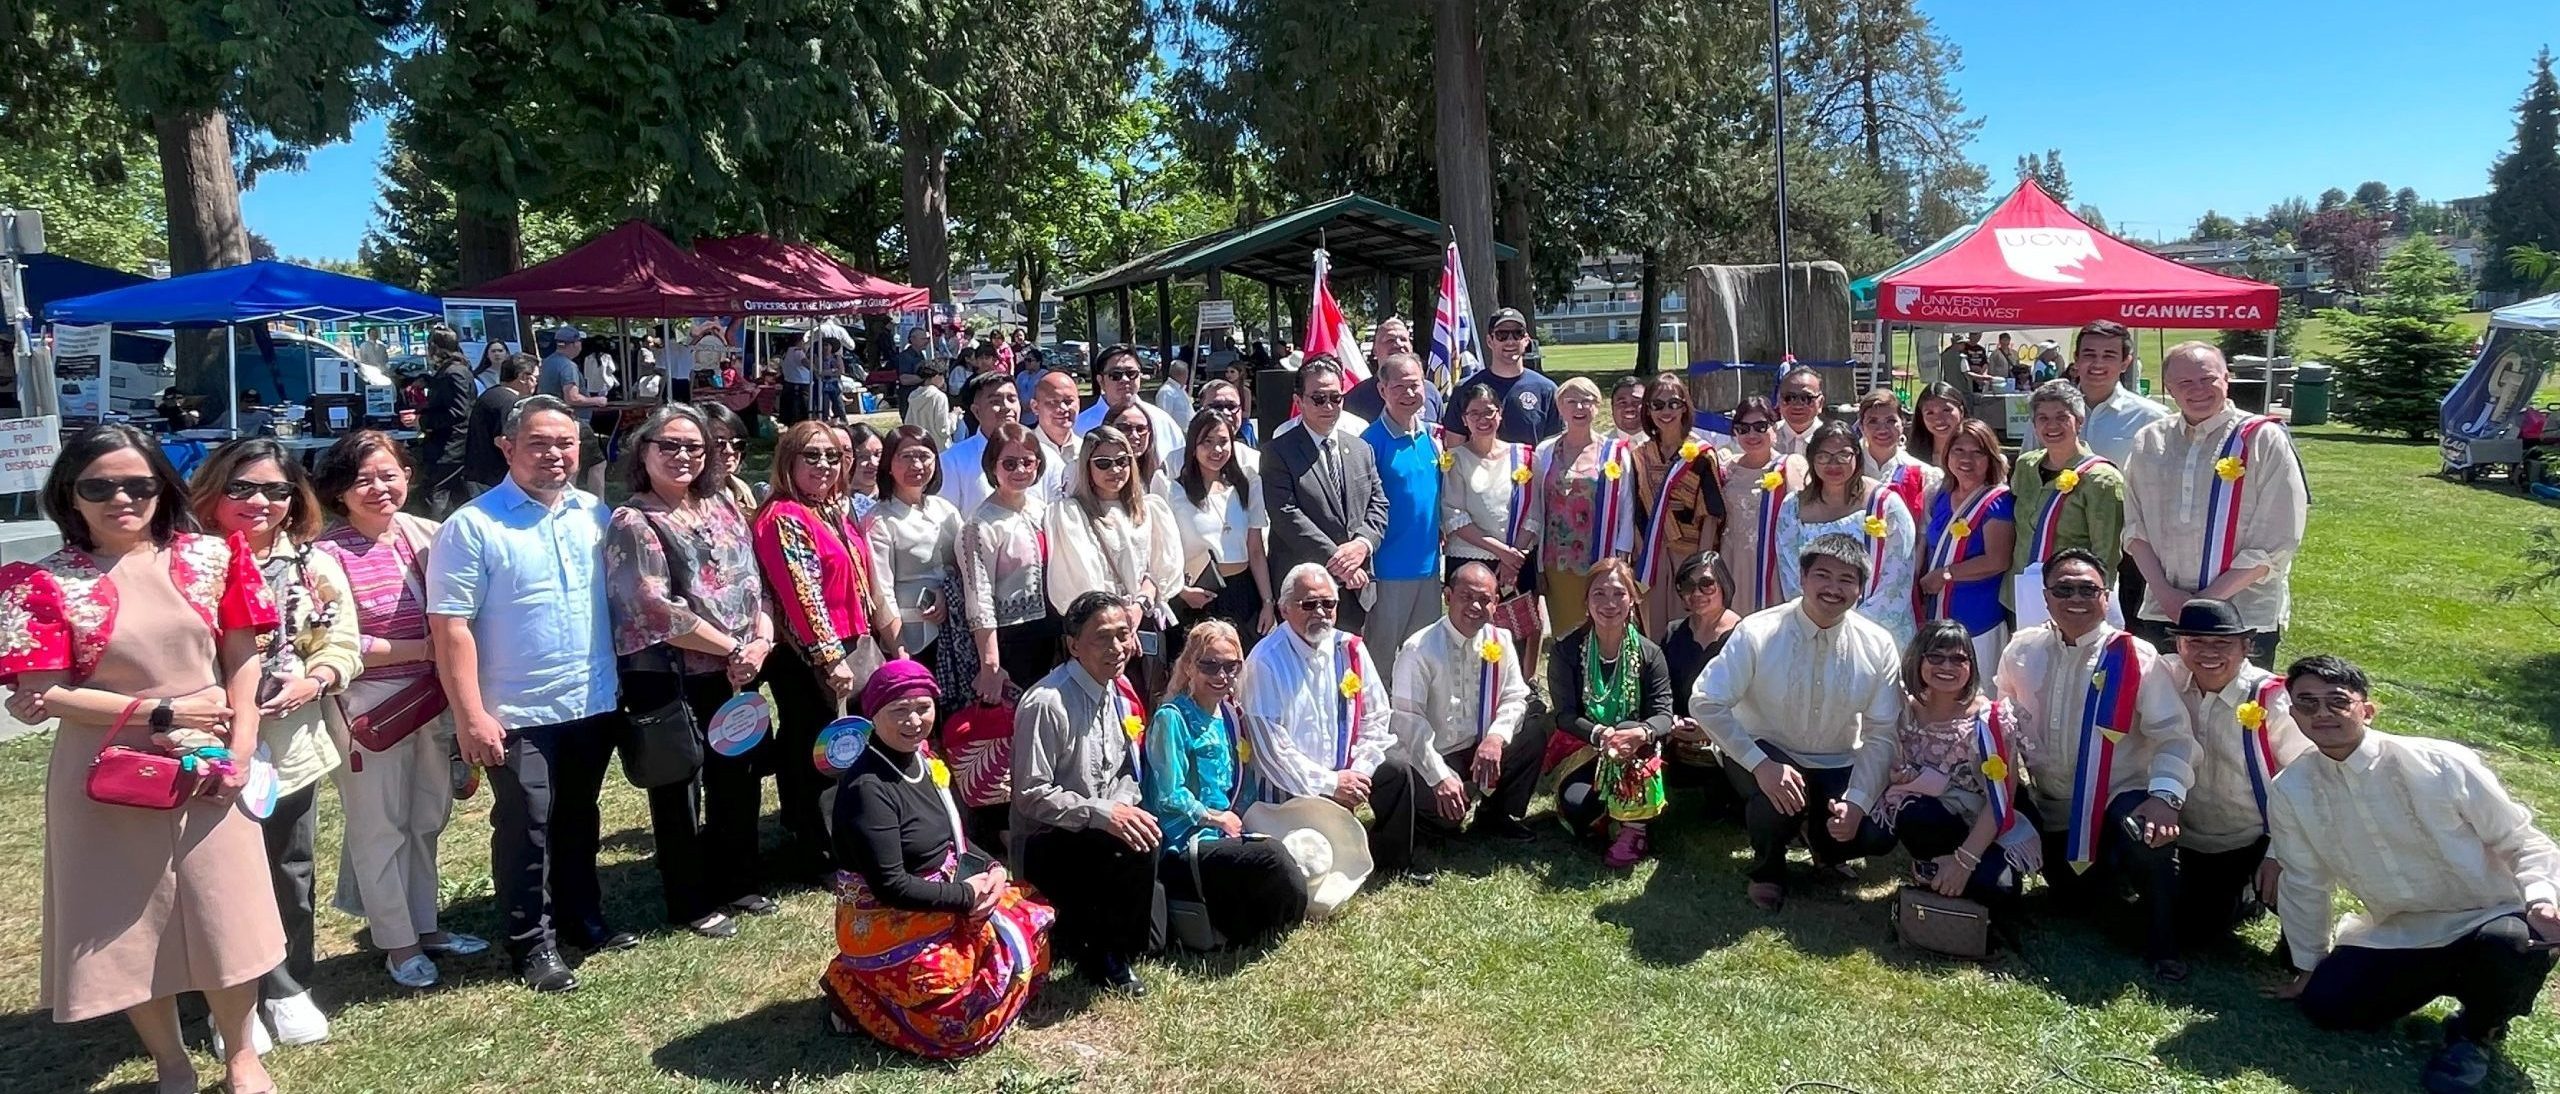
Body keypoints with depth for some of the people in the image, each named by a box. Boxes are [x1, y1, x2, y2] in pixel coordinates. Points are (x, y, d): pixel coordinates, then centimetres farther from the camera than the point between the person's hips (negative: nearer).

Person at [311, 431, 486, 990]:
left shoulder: (428, 536, 1)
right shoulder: (327, 553, -13)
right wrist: (422, 649, -16)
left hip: (432, 698, 5)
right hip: (369, 706, -5)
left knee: (428, 818, 16)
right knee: (380, 828, 7)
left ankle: (424, 925, 32)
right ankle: (397, 943, 22)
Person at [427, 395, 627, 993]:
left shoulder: (595, 515, 5)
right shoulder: (473, 526, -11)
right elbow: (450, 625, -14)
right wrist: (471, 715, -17)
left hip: (594, 703, 5)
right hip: (518, 714, -5)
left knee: (579, 822, 19)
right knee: (525, 830, 6)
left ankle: (582, 918, 35)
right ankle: (533, 942, 20)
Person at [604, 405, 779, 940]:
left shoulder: (723, 509, 10)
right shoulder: (633, 523, -11)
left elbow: (753, 584, 10)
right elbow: (658, 611, -19)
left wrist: (761, 641, -8)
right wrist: (734, 648, -15)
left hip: (735, 673, 6)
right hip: (668, 680, -6)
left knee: (740, 779, 15)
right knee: (680, 790, 7)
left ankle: (738, 885, 33)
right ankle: (691, 904, 21)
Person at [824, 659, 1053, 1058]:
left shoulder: (923, 762, 4)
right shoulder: (867, 788, -23)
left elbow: (953, 841, 13)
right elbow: (890, 886, -25)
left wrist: (992, 869, -5)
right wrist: (966, 895, -19)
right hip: (889, 926, -9)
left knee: (1032, 917, 7)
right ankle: (858, 996, 6)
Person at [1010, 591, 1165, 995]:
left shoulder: (1121, 695, 5)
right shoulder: (1048, 703, -20)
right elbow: (1030, 795, -21)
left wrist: (1125, 807, -9)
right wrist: (1103, 813, -27)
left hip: (1101, 832, 8)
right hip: (1044, 845, -8)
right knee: (1133, 852, -28)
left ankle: (1080, 927, 16)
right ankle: (1103, 955, -6)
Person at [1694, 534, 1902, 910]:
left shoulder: (1879, 646, -12)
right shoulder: (1757, 633, -21)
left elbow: (1880, 734, -7)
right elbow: (1705, 703, -22)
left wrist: (1857, 801, -20)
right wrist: (1761, 764, -30)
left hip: (1837, 766, 3)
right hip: (1764, 754, -2)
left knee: (1876, 836, -22)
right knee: (1778, 793, -35)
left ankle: (1820, 834, 17)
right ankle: (1768, 870, -1)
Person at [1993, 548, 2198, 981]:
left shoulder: (2135, 658, -14)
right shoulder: (2022, 653, -2)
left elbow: (2174, 735, -18)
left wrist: (2164, 795, -33)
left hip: (2118, 800, -4)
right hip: (2051, 807, 4)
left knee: (2149, 834, -36)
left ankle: (2163, 946, -10)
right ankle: (2112, 871, 41)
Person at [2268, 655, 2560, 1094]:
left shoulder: (2443, 765, -18)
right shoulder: (2290, 792, -9)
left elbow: (2523, 842, -7)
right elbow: (2304, 884, 4)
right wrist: (2309, 965, 13)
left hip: (2489, 922, -3)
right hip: (2395, 935, 4)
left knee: (2515, 943, -36)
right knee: (2325, 1003, -12)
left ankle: (2478, 1032, -1)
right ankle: (2455, 976, 16)